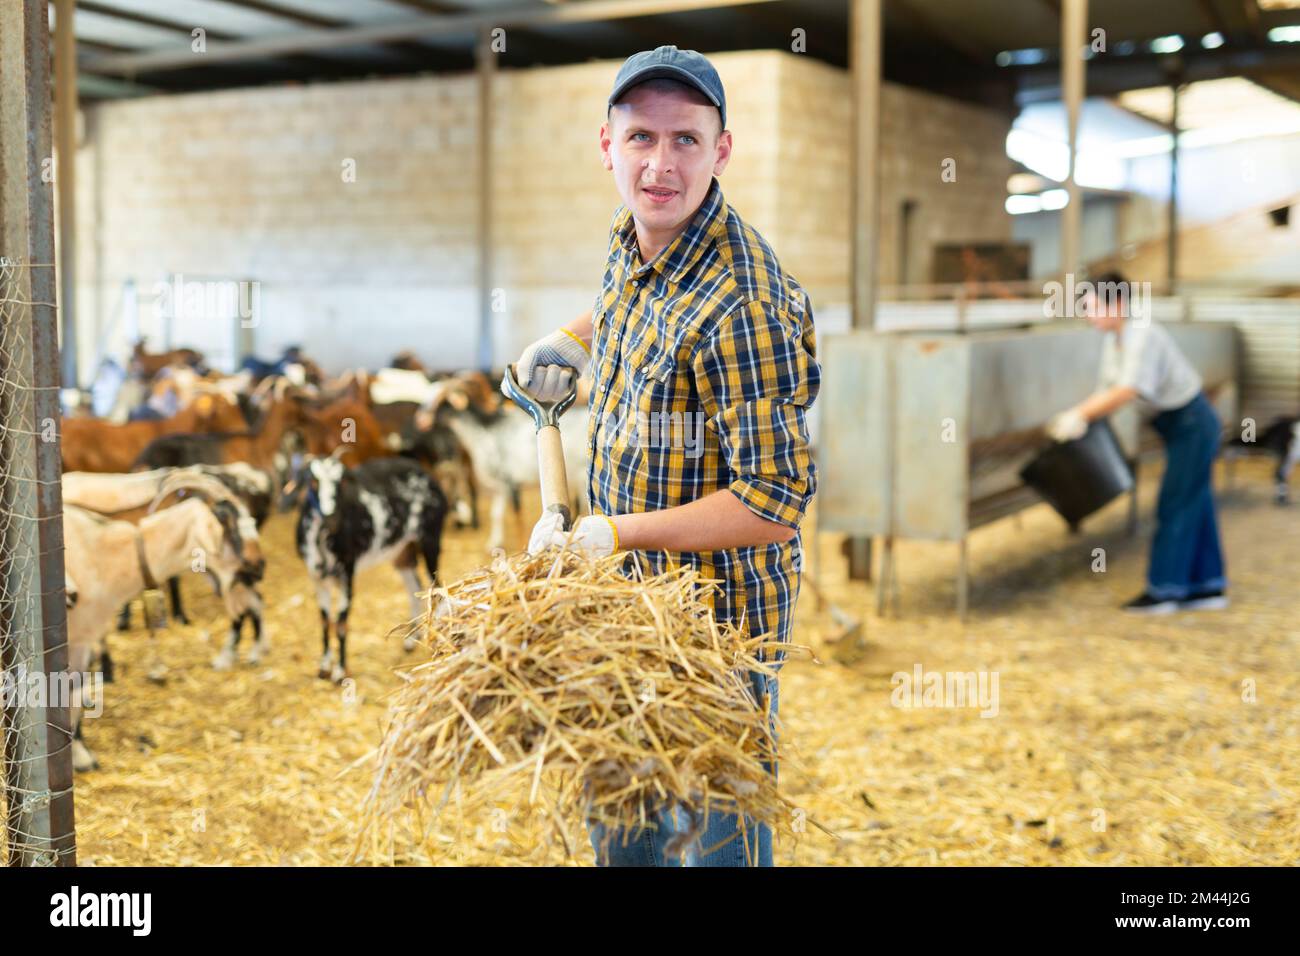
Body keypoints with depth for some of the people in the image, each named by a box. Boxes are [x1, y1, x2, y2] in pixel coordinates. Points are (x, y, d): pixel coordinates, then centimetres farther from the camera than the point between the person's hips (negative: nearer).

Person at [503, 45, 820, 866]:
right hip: (630, 591, 9)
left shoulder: (743, 305, -29)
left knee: (716, 830, 11)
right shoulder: (632, 237, -1)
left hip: (715, 614, -8)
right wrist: (573, 339, 10)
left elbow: (775, 504, -28)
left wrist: (611, 532, -27)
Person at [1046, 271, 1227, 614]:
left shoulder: (1143, 336, -25)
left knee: (1176, 506, -4)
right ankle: (1208, 586, 21)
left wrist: (1079, 415, -30)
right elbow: (1109, 389, 4)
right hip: (1182, 426, 9)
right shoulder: (1113, 339, 3)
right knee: (1195, 505, 13)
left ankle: (1164, 589, 3)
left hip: (1192, 423, -9)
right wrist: (1078, 417, -10)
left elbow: (1126, 392, -34)